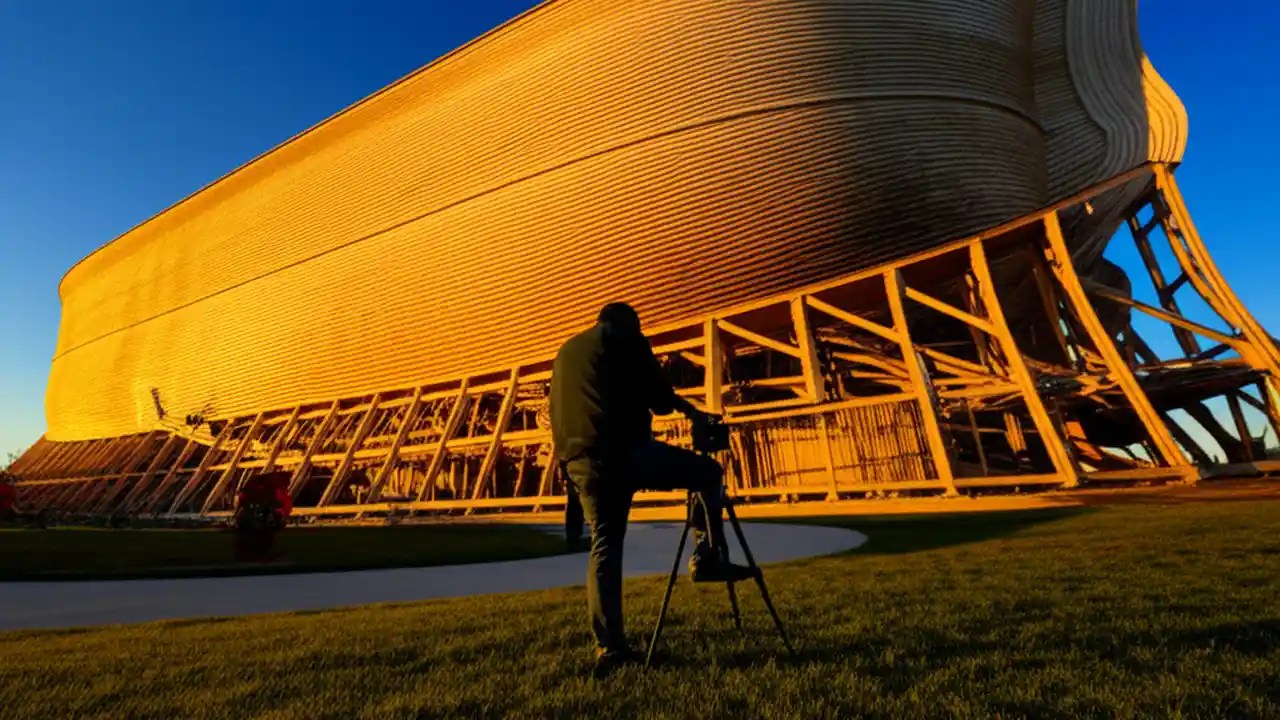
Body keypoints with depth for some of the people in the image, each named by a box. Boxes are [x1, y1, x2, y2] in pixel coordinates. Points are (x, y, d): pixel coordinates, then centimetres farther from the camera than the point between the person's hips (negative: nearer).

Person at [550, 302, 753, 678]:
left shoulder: (567, 350, 26)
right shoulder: (627, 338, 5)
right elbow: (657, 395, -1)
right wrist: (691, 412, 18)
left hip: (581, 464, 7)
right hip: (625, 452, -6)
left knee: (604, 546, 13)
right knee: (709, 473, 11)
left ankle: (609, 647, 12)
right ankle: (708, 558, 6)